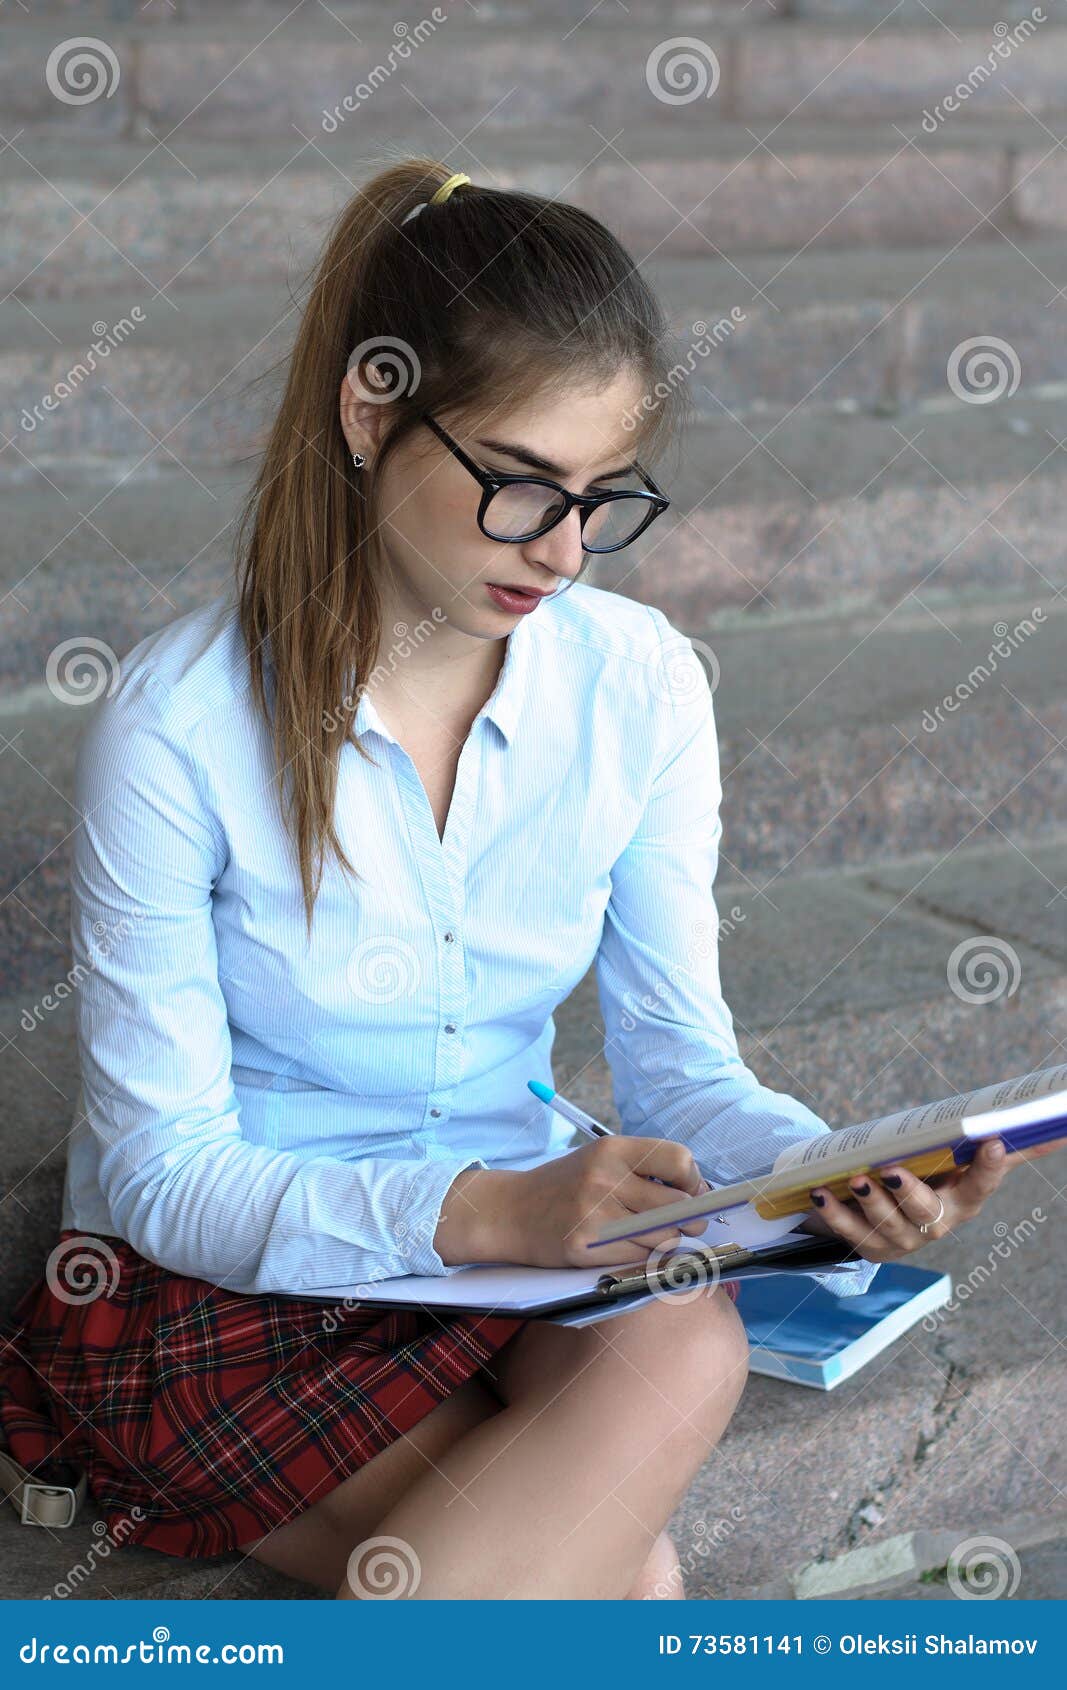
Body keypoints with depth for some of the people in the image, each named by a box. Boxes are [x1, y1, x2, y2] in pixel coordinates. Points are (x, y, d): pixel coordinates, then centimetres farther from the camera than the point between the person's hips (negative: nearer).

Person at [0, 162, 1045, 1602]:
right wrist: (485, 1211, -33)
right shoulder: (179, 725, -19)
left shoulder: (639, 686, -6)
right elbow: (164, 1173, -17)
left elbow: (676, 1054, -2)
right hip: (222, 1279, -4)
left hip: (520, 1221, 5)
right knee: (629, 1583, -27)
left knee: (688, 1343, -31)